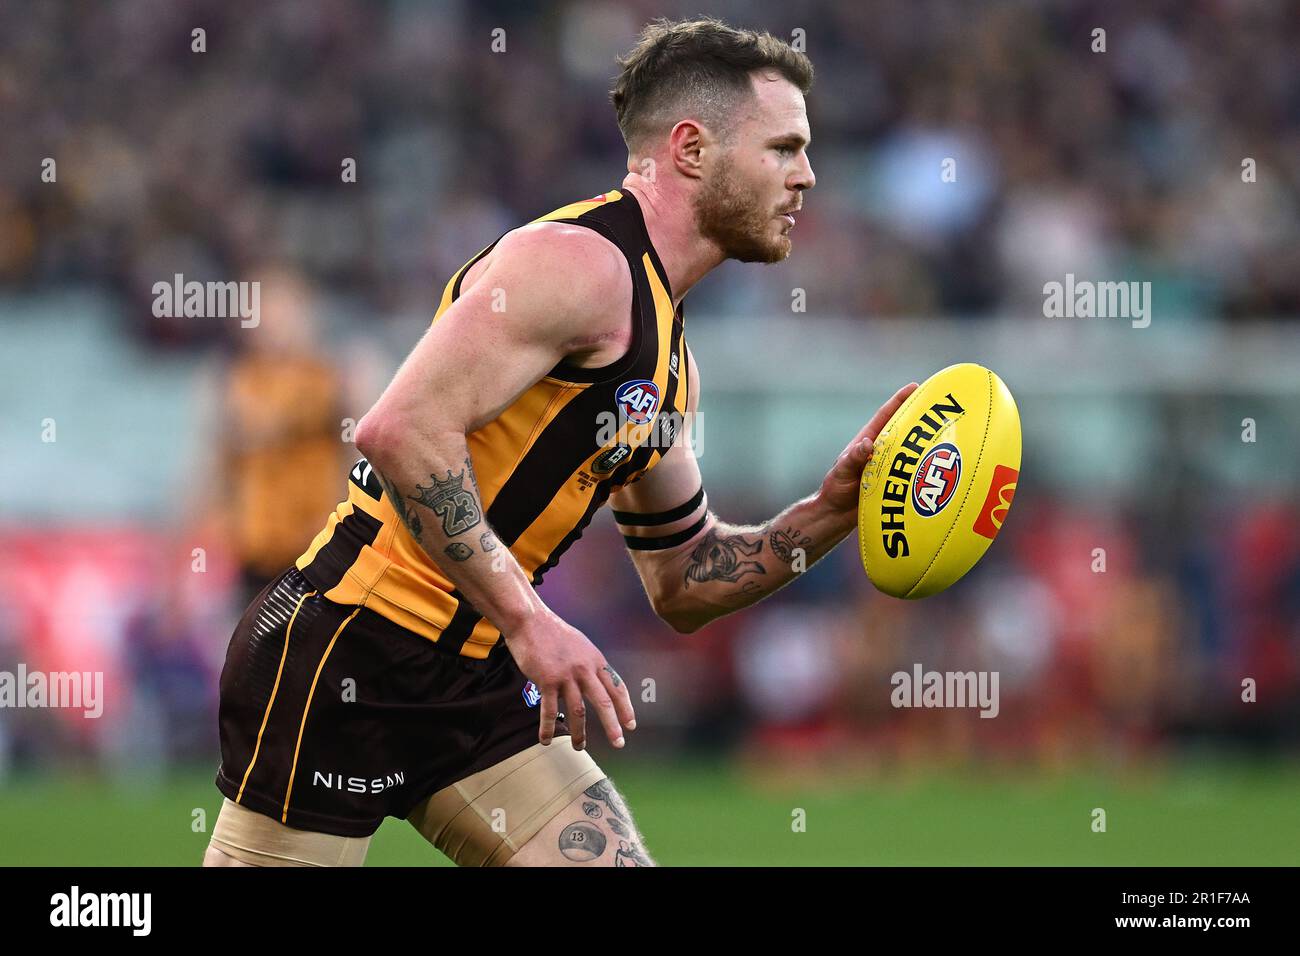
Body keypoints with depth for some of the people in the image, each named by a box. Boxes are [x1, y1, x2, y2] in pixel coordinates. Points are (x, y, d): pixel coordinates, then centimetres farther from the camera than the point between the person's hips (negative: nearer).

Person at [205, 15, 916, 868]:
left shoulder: (670, 362, 16)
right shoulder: (580, 263, -14)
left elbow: (682, 585, 24)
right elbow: (402, 429, -26)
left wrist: (833, 511, 9)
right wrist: (528, 619, -25)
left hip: (477, 682, 9)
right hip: (345, 662, -9)